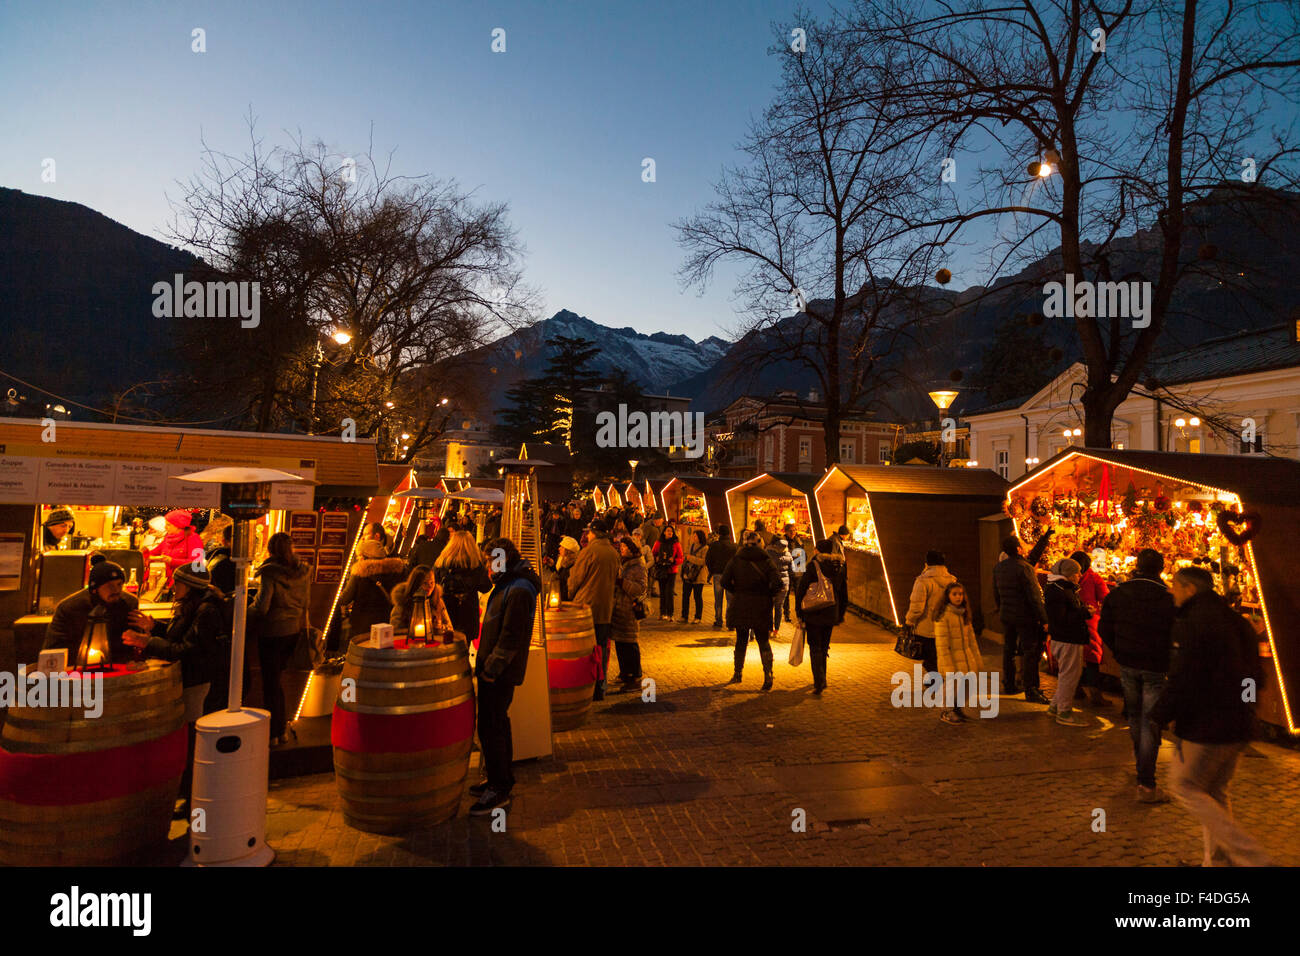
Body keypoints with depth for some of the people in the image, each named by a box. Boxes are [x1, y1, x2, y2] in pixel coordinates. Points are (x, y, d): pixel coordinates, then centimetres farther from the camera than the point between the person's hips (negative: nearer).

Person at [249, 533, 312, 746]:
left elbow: (261, 607, -19)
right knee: (276, 680, 20)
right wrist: (303, 625, 19)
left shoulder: (270, 573, -15)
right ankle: (281, 730, 25)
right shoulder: (303, 572, 1)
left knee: (270, 682, 6)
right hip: (295, 631, 5)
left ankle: (272, 735, 13)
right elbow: (306, 603, 7)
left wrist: (246, 611, 1)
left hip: (273, 632, -5)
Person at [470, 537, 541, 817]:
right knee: (497, 724, 18)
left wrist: (493, 668, -19)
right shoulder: (507, 585, 13)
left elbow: (511, 636, -23)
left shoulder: (518, 591, -21)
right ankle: (499, 780, 31)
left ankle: (499, 793, 5)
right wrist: (485, 663, 18)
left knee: (491, 728, -5)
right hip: (494, 669, 10)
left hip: (500, 672, -10)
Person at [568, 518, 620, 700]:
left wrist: (572, 593, 13)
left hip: (586, 605, -5)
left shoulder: (588, 552, -12)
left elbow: (575, 580, -6)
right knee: (601, 650, 12)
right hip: (606, 609, 5)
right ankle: (599, 690, 17)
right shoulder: (615, 554, 5)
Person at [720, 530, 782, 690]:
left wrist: (737, 592, 9)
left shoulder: (736, 560, -1)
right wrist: (768, 595, 2)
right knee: (764, 641, 8)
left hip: (740, 605, 1)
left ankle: (738, 674, 24)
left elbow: (725, 581, -5)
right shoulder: (766, 561, -4)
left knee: (741, 640, 16)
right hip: (761, 607, -1)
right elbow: (776, 582, -14)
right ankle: (768, 675, -5)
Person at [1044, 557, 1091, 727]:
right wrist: (1084, 613, -21)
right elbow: (1060, 620, -25)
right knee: (1069, 675, -2)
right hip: (1067, 641, -11)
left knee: (1067, 674, 18)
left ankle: (1056, 707, 29)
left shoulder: (1068, 589, 15)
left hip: (1073, 639, 11)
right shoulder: (1055, 592, -20)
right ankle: (1064, 713, 8)